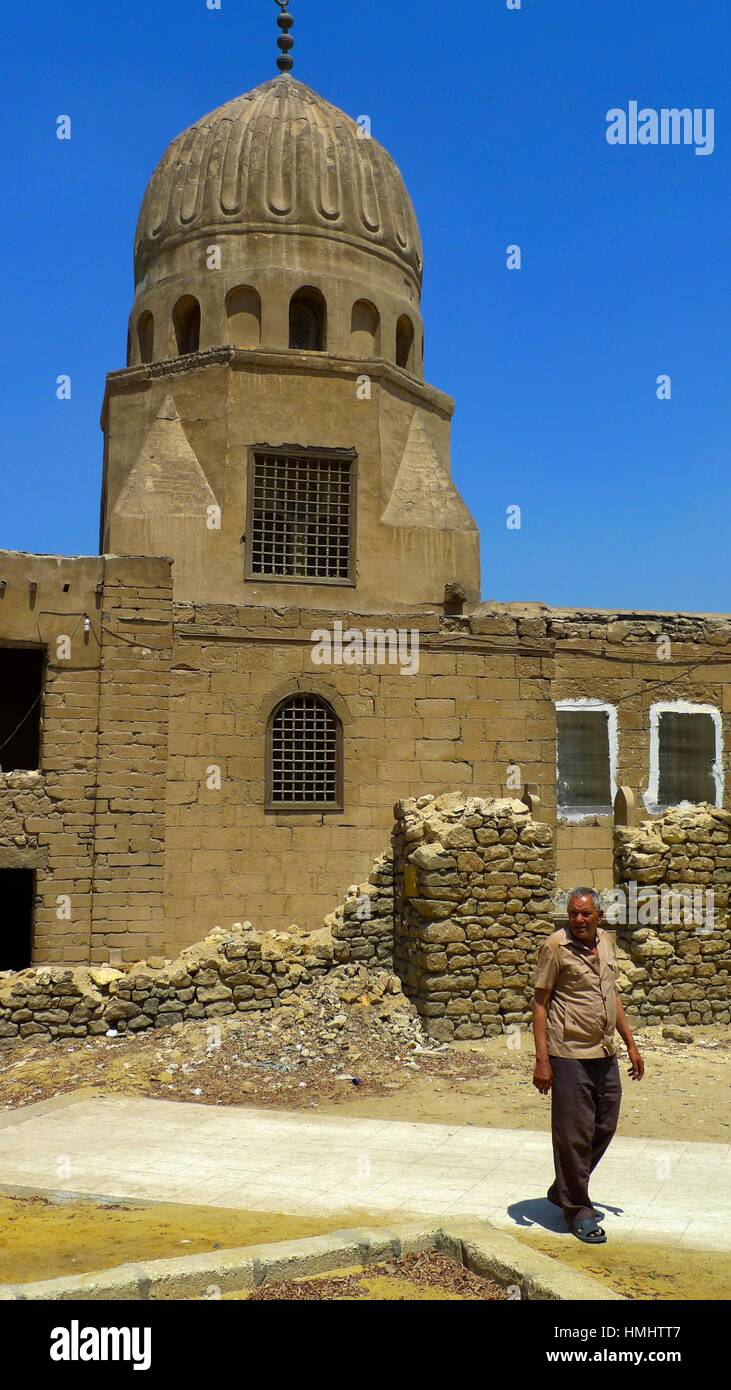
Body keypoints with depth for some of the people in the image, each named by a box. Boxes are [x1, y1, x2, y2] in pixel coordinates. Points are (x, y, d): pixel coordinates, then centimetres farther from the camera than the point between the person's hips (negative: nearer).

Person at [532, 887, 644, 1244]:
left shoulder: (606, 941, 7)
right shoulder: (556, 946, -12)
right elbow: (540, 1003, -10)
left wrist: (630, 1044, 17)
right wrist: (541, 1060, -15)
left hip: (605, 1054, 7)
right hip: (570, 1055, -7)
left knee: (604, 1127, 14)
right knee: (575, 1134, 0)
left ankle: (563, 1190, 33)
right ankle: (578, 1210, 17)